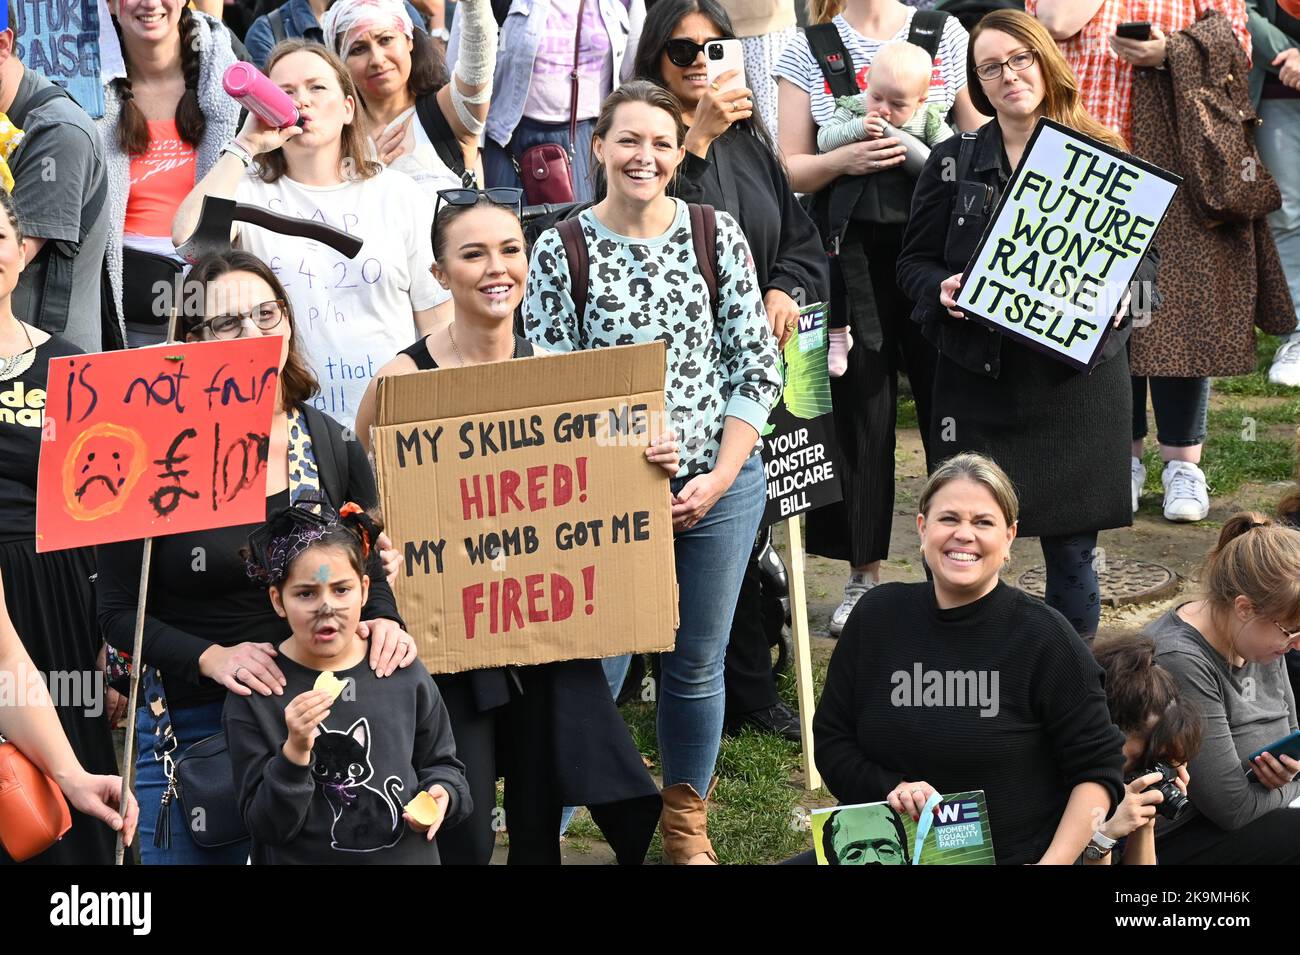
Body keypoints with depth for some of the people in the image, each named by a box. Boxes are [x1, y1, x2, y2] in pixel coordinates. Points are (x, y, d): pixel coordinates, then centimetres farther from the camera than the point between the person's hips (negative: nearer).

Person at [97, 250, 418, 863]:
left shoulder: (335, 448, 3)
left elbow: (369, 572, 11)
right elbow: (117, 610, -7)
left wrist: (384, 621, -11)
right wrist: (210, 657, -21)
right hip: (190, 729, -3)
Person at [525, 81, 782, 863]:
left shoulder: (718, 236, 0)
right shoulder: (561, 251, -4)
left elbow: (757, 369, 0)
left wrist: (718, 479, -8)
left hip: (719, 485, 2)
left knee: (697, 662, 12)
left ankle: (686, 819, 29)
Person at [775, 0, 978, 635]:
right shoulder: (807, 52, 5)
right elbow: (790, 169, 5)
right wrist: (845, 159, -14)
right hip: (851, 252, 0)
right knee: (859, 409, 5)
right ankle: (863, 576, 16)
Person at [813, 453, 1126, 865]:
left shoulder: (1044, 637, -5)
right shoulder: (877, 616, 6)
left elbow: (1096, 770, -1)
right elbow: (831, 742, 11)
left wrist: (1053, 862, -14)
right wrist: (891, 789, -8)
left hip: (1015, 855, -3)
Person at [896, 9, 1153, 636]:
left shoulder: (1103, 158, 4)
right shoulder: (951, 163, 5)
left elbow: (1144, 252, 10)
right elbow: (914, 261, 10)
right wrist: (941, 290, -11)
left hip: (1079, 375, 0)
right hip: (979, 379, 0)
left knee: (1071, 548, 7)